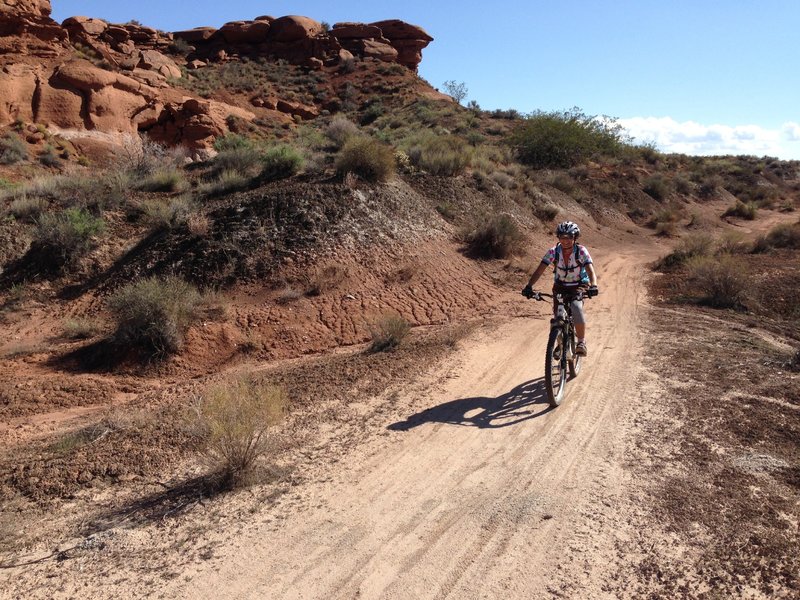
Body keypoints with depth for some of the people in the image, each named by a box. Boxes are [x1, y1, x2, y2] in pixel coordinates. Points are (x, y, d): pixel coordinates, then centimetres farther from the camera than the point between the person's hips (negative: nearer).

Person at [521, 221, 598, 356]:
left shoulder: (581, 251, -20)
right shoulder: (554, 251, -16)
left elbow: (590, 270, -31)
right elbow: (539, 270, -23)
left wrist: (593, 286, -50)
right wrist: (529, 286, -37)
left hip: (579, 286, -2)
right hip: (560, 287, 2)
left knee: (577, 309, -30)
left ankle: (581, 341, -11)